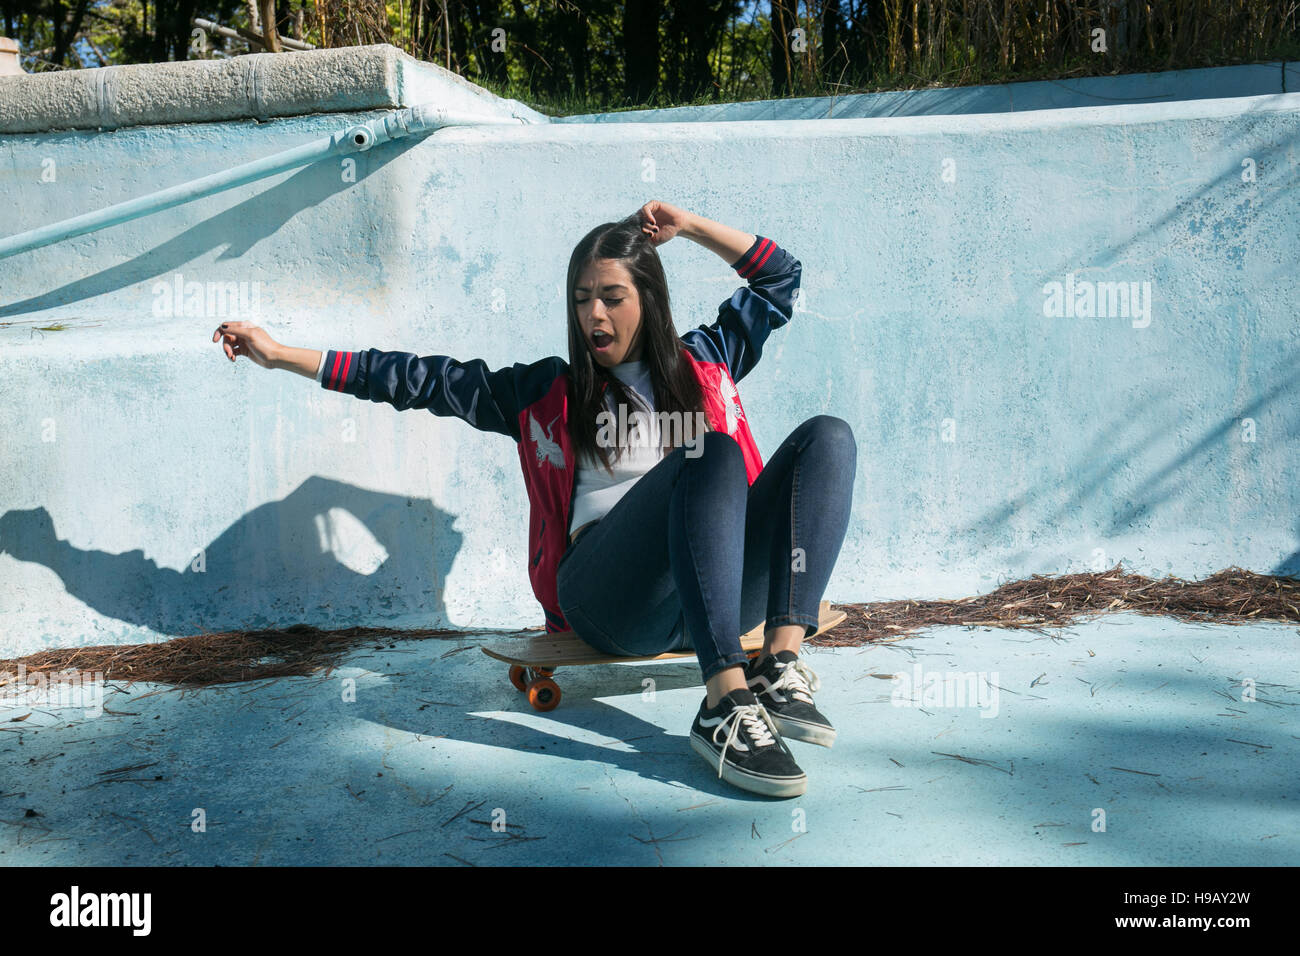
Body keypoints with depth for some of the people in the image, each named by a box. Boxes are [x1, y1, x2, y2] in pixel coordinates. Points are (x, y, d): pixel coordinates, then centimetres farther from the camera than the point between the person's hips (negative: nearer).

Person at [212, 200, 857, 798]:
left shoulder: (703, 363, 25)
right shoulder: (547, 392, 19)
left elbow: (779, 275, 35)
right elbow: (418, 379, 17)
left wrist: (688, 226, 25)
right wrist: (279, 354, 16)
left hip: (726, 595, 4)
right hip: (609, 602, -3)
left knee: (826, 436, -18)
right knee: (714, 453, -30)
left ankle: (780, 668, -32)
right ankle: (726, 706, -41)